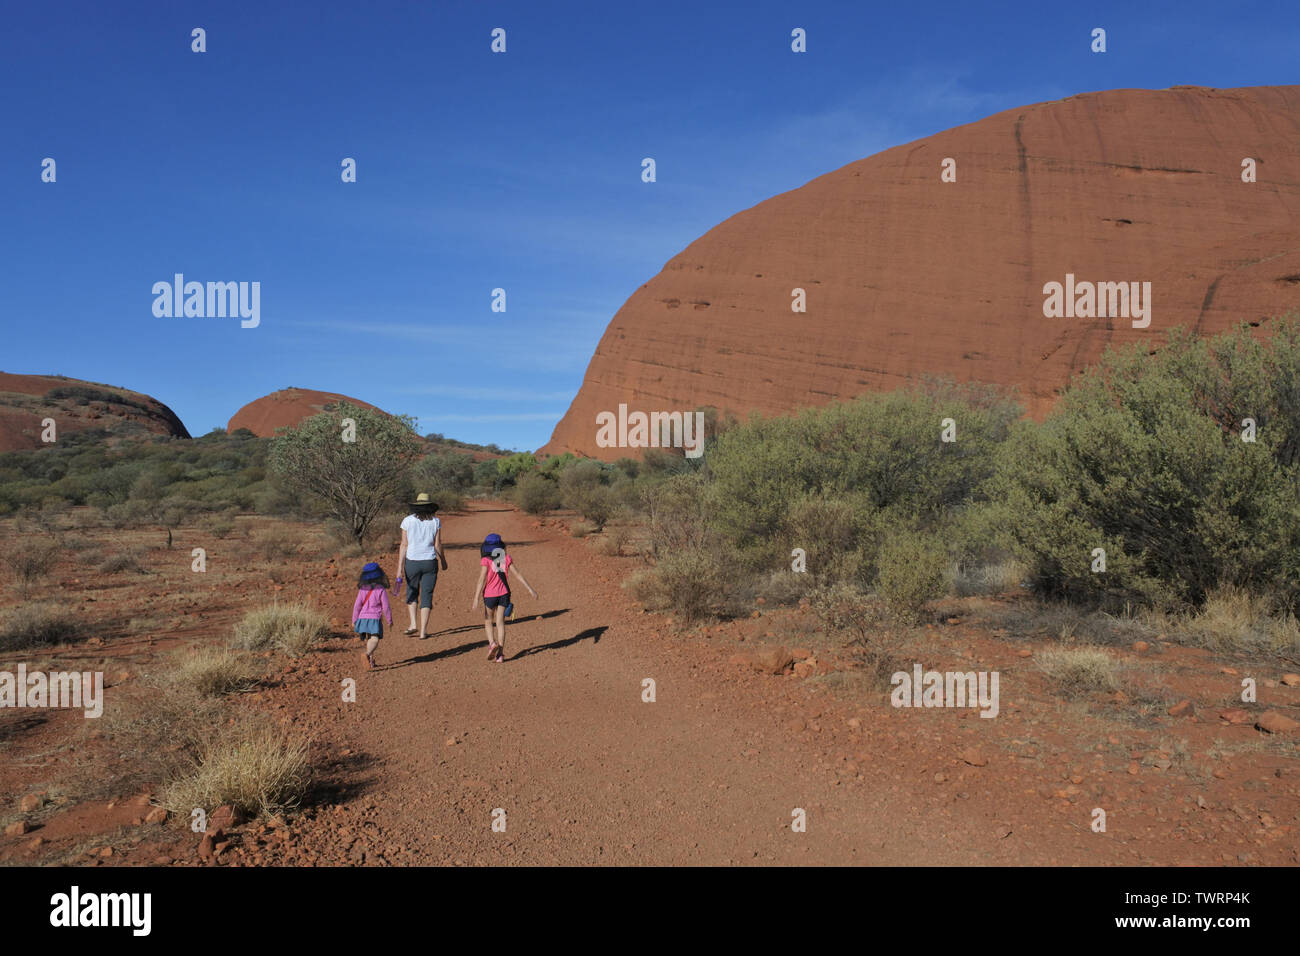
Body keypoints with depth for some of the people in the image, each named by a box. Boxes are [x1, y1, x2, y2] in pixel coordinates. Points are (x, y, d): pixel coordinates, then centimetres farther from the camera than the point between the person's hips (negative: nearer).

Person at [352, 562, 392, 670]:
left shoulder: (362, 589, 3)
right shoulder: (381, 589, -6)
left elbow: (357, 605, 4)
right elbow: (385, 606, -4)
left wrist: (354, 620, 13)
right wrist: (390, 620, 8)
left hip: (363, 618, 5)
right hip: (375, 618, -4)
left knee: (367, 640, 18)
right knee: (375, 640, -12)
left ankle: (371, 661, 20)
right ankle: (368, 654, -38)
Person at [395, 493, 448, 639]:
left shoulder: (407, 520, -3)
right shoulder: (436, 521, -1)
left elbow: (404, 545, -4)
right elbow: (438, 545, 0)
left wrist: (400, 568, -2)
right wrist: (443, 561, 15)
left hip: (412, 562, 0)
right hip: (430, 562, 0)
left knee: (412, 592, 21)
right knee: (426, 596, 5)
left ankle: (413, 624, 10)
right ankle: (423, 631, 3)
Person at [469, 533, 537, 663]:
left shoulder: (486, 561, -9)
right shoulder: (507, 559, 1)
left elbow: (481, 580, -15)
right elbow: (519, 574, 2)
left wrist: (476, 599, -15)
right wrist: (531, 590, 6)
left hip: (490, 595, -3)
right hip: (504, 594, 3)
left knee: (488, 621, 17)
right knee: (500, 622, 6)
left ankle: (492, 642, -6)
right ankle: (500, 653, 1)